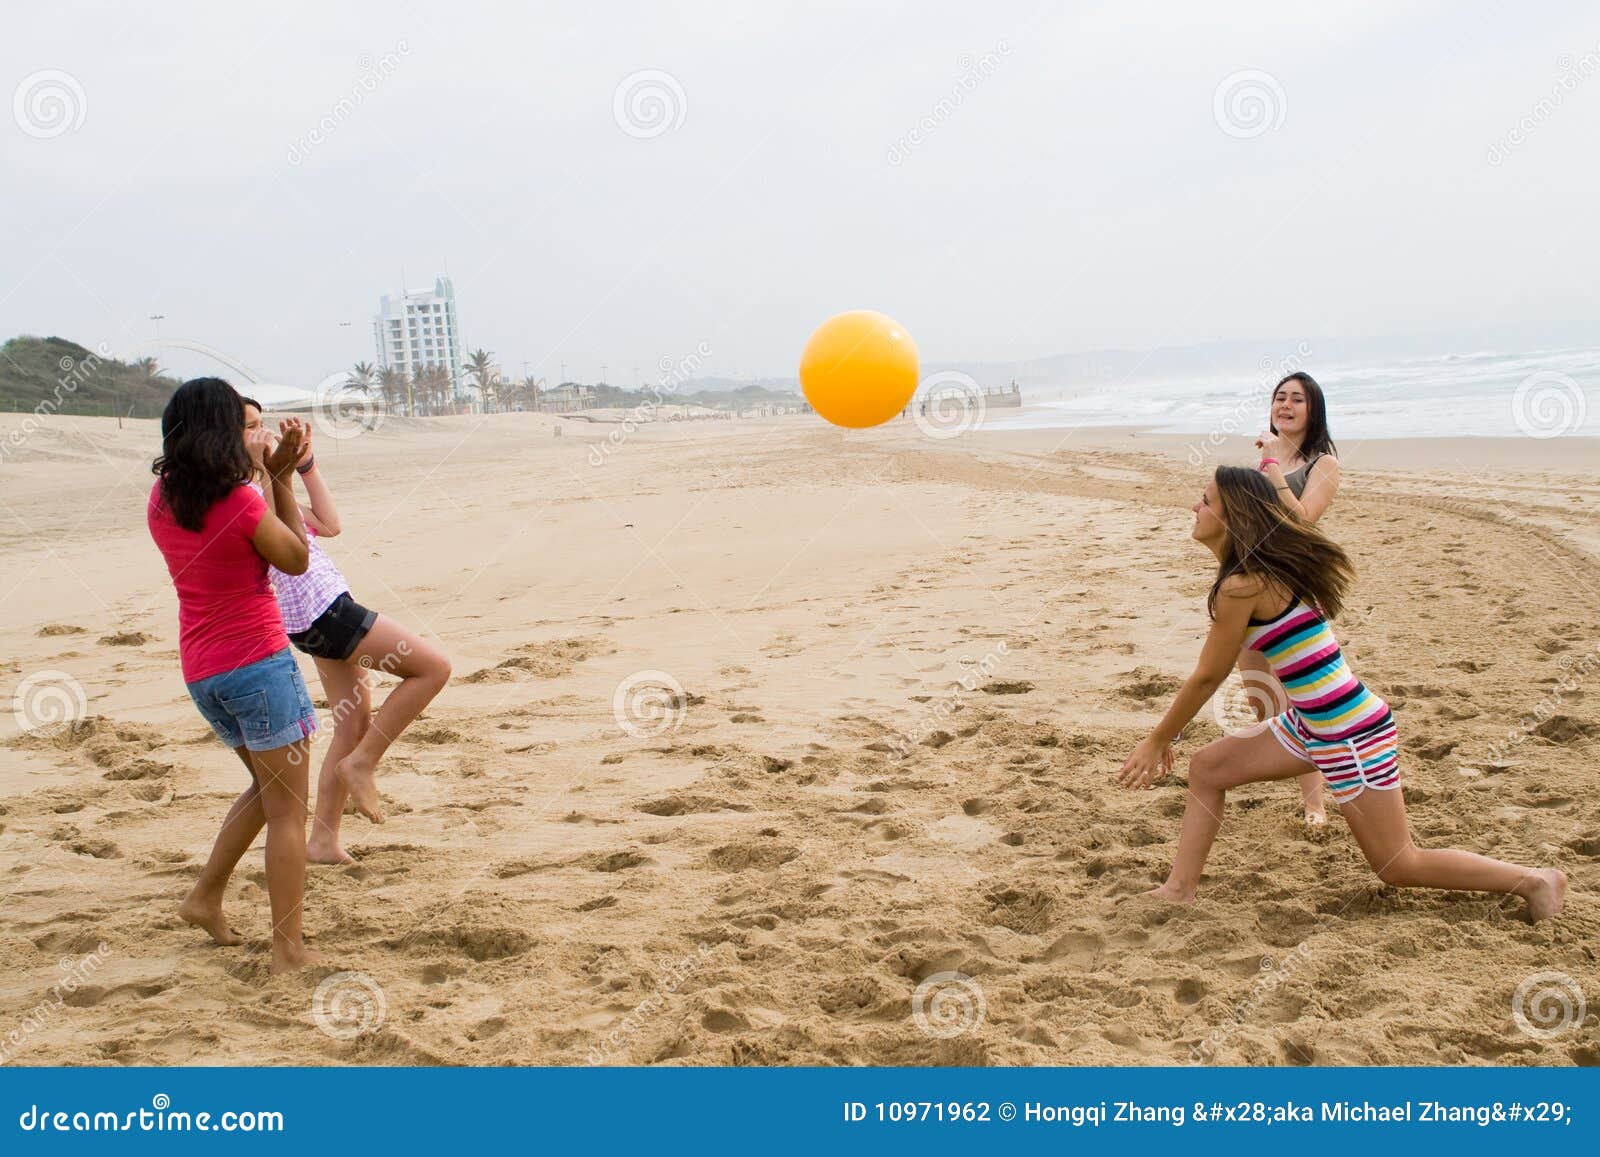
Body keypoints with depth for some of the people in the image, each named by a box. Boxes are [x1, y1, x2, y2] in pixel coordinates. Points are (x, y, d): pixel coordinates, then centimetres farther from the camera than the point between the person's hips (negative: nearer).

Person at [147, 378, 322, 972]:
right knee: (288, 809, 2)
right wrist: (281, 480, -1)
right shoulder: (242, 503, -17)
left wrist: (270, 473, 14)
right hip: (257, 662, -7)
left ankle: (206, 896, 26)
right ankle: (289, 948, 5)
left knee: (269, 786, 25)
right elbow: (297, 559, -2)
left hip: (201, 672, 8)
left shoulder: (161, 500, 4)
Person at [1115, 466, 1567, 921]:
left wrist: (1158, 740, -3)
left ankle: (1534, 879, 17)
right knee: (1207, 767, 11)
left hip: (1352, 732, -10)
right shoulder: (1269, 567, 5)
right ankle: (1180, 888, 16)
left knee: (1400, 867, 3)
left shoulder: (1241, 586, -22)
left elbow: (1207, 677, -14)